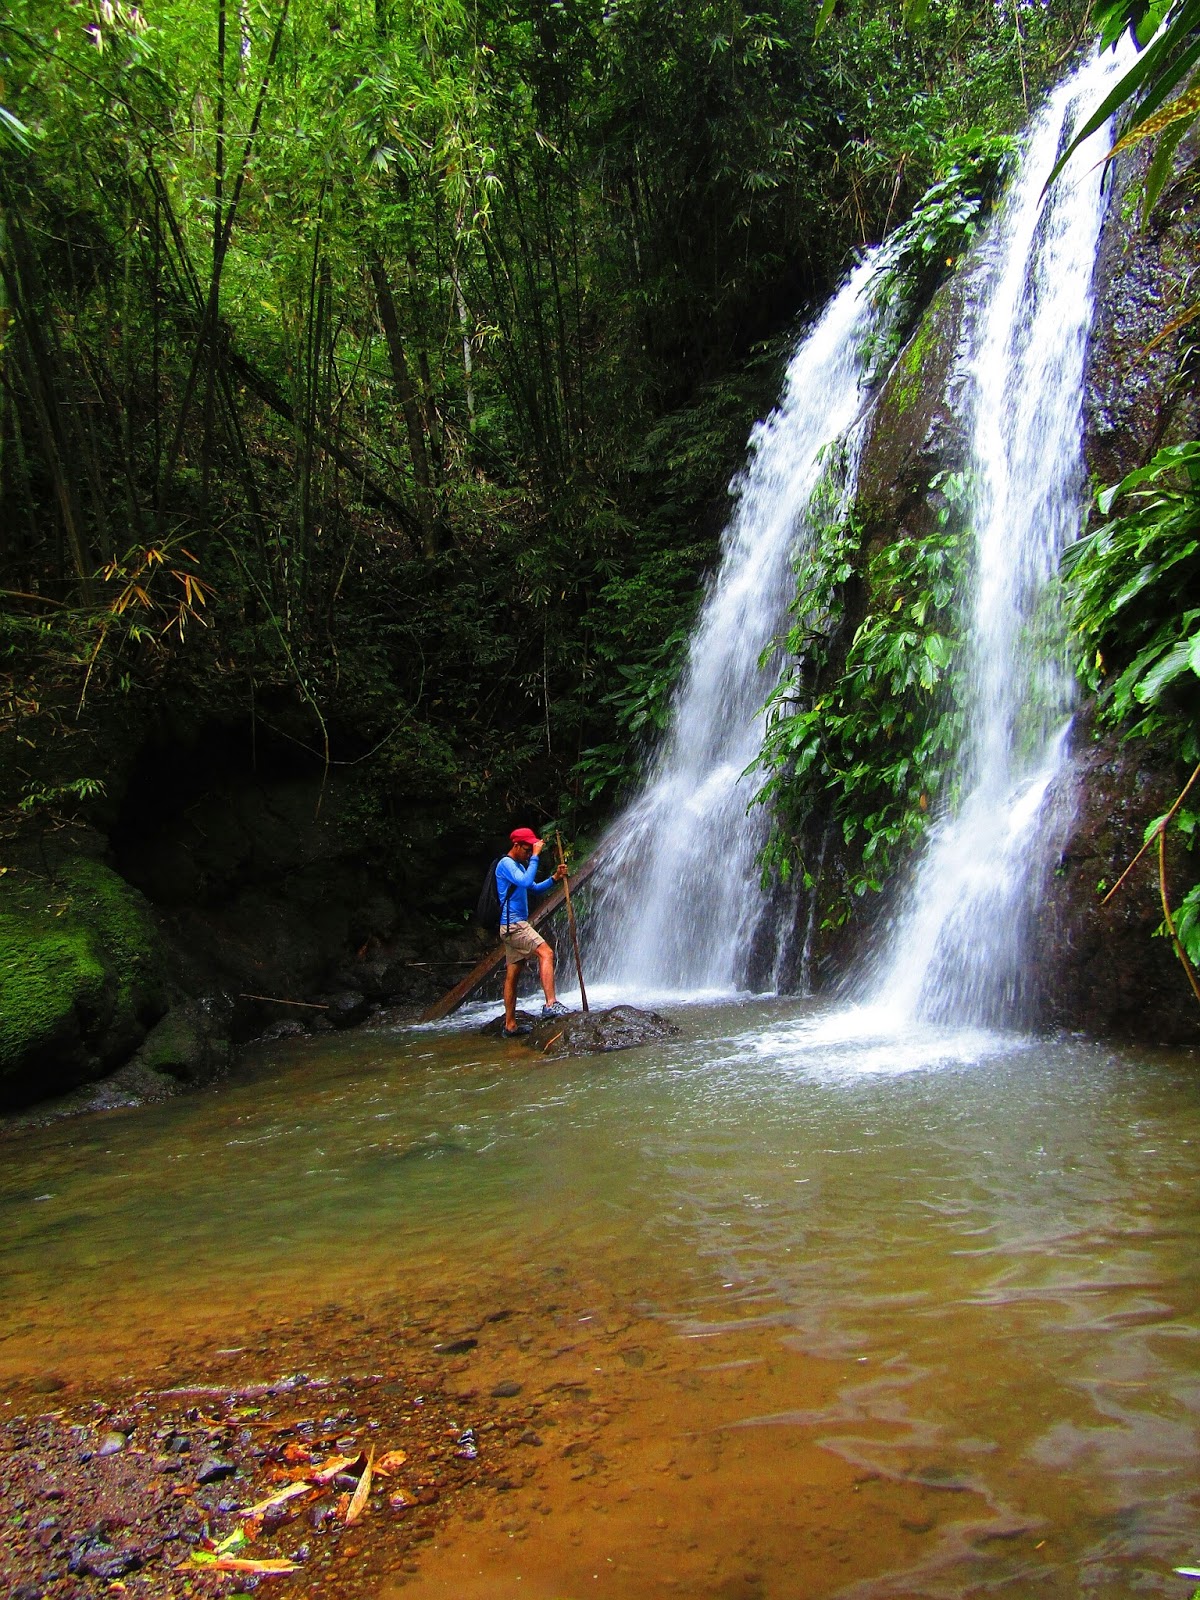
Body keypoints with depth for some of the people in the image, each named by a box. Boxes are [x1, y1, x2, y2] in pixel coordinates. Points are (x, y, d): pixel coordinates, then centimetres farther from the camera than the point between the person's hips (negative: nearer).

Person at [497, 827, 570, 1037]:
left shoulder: (518, 865, 22)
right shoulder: (506, 863, -10)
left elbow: (535, 888, 26)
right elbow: (526, 881, -25)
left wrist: (554, 878, 11)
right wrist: (535, 856, -20)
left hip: (513, 926, 10)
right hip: (513, 924, -10)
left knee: (512, 975, 9)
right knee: (546, 953, -21)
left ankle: (510, 1025, 10)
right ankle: (551, 1004, -30)